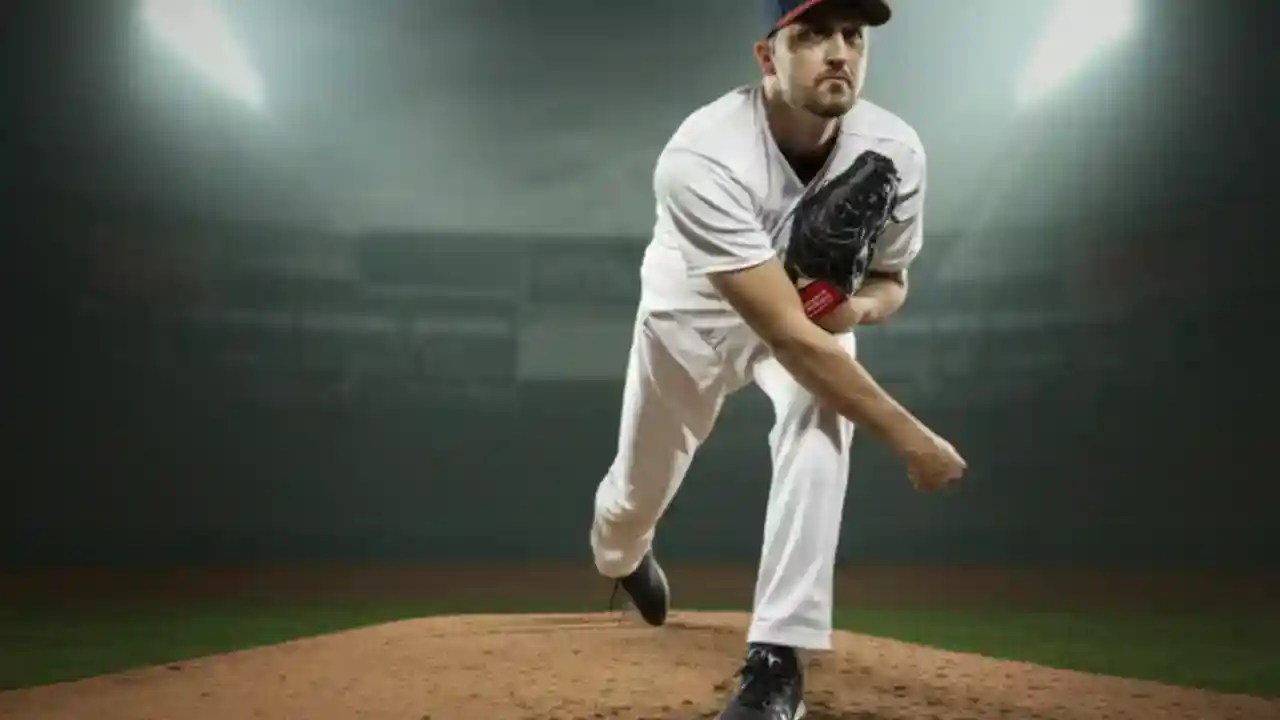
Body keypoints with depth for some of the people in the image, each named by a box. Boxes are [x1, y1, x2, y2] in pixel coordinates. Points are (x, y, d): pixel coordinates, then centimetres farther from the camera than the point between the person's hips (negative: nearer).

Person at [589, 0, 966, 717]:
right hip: (694, 311, -2)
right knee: (639, 490, 14)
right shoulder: (704, 158, -40)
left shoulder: (894, 150, -25)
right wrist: (910, 437, -41)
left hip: (818, 308, 2)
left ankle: (776, 658, -22)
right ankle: (622, 557, 55)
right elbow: (787, 337, -43)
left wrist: (860, 306, -29)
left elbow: (892, 280, -4)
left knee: (819, 424, -31)